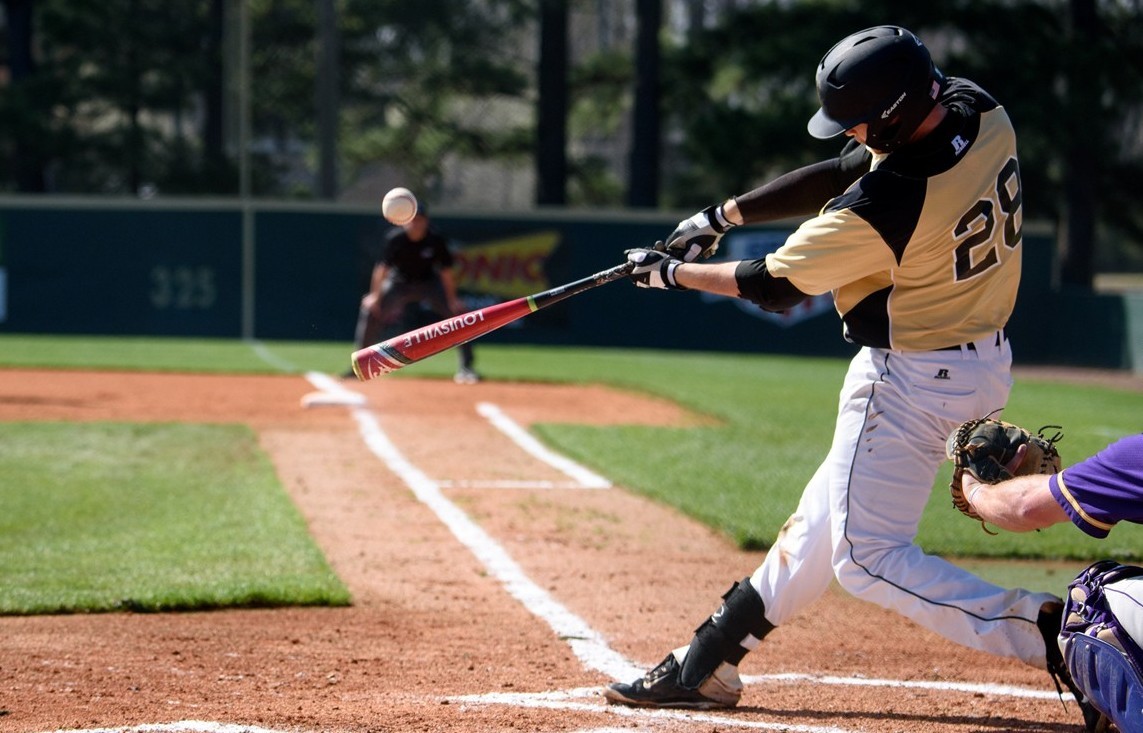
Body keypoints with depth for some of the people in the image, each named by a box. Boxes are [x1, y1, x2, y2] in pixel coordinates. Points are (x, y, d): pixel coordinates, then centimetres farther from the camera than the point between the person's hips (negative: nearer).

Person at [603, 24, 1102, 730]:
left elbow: (772, 285, -14)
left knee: (868, 555, -1)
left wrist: (672, 272, 2)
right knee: (830, 512, 18)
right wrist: (722, 215, 7)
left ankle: (1045, 632, -12)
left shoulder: (889, 203, -31)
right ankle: (707, 665, 30)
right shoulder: (982, 111, -7)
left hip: (911, 381, -10)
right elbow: (838, 176, 6)